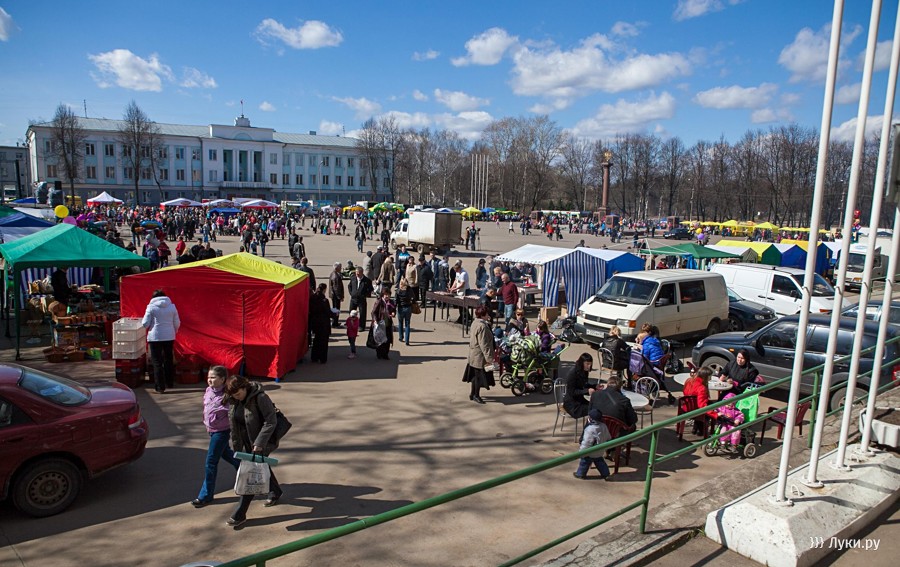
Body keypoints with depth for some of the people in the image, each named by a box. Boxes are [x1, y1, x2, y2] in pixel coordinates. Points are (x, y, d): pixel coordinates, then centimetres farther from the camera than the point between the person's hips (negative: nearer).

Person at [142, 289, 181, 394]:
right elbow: (177, 323, 5)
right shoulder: (172, 306, 2)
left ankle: (160, 387, 2)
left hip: (155, 338, -3)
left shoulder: (151, 307, -7)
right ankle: (170, 383, 29)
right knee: (169, 360, 18)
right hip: (169, 337, 3)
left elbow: (145, 324, -8)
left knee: (157, 362, 2)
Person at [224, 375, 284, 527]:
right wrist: (237, 446, 8)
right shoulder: (234, 401, -3)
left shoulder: (260, 398, -24)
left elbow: (271, 422, -23)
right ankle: (275, 493, 46)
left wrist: (259, 443, -26)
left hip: (262, 442, -7)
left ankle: (239, 515, 1)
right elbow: (233, 423, 8)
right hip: (247, 442, 7)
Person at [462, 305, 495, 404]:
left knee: (475, 375, 20)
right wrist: (489, 358, -24)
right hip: (480, 356, -10)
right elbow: (484, 344, -26)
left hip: (474, 355, 10)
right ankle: (476, 395, 18)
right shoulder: (482, 327, -26)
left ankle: (473, 393, 33)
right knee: (479, 375, 5)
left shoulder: (475, 323, 5)